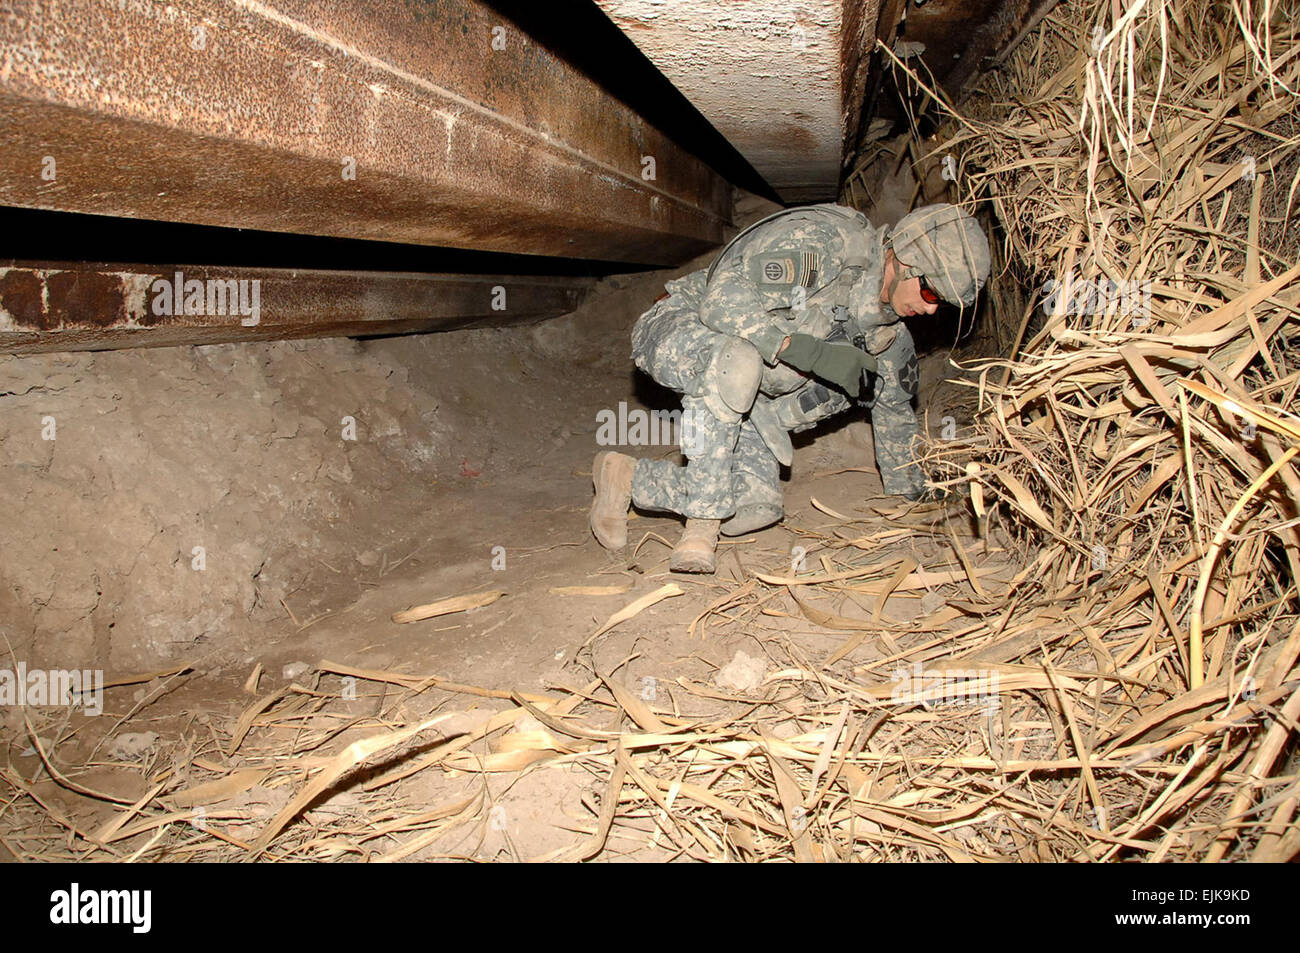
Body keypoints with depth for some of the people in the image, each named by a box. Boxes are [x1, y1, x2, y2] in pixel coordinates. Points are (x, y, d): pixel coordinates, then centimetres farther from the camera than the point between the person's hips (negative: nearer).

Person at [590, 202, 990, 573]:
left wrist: (911, 494, 26)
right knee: (738, 358, -44)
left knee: (756, 508, -16)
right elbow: (721, 299, -33)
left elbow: (893, 406, 20)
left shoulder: (888, 331, 3)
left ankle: (624, 477, 3)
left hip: (741, 393, 7)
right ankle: (704, 521, -28)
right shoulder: (823, 240, -24)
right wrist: (812, 352, -39)